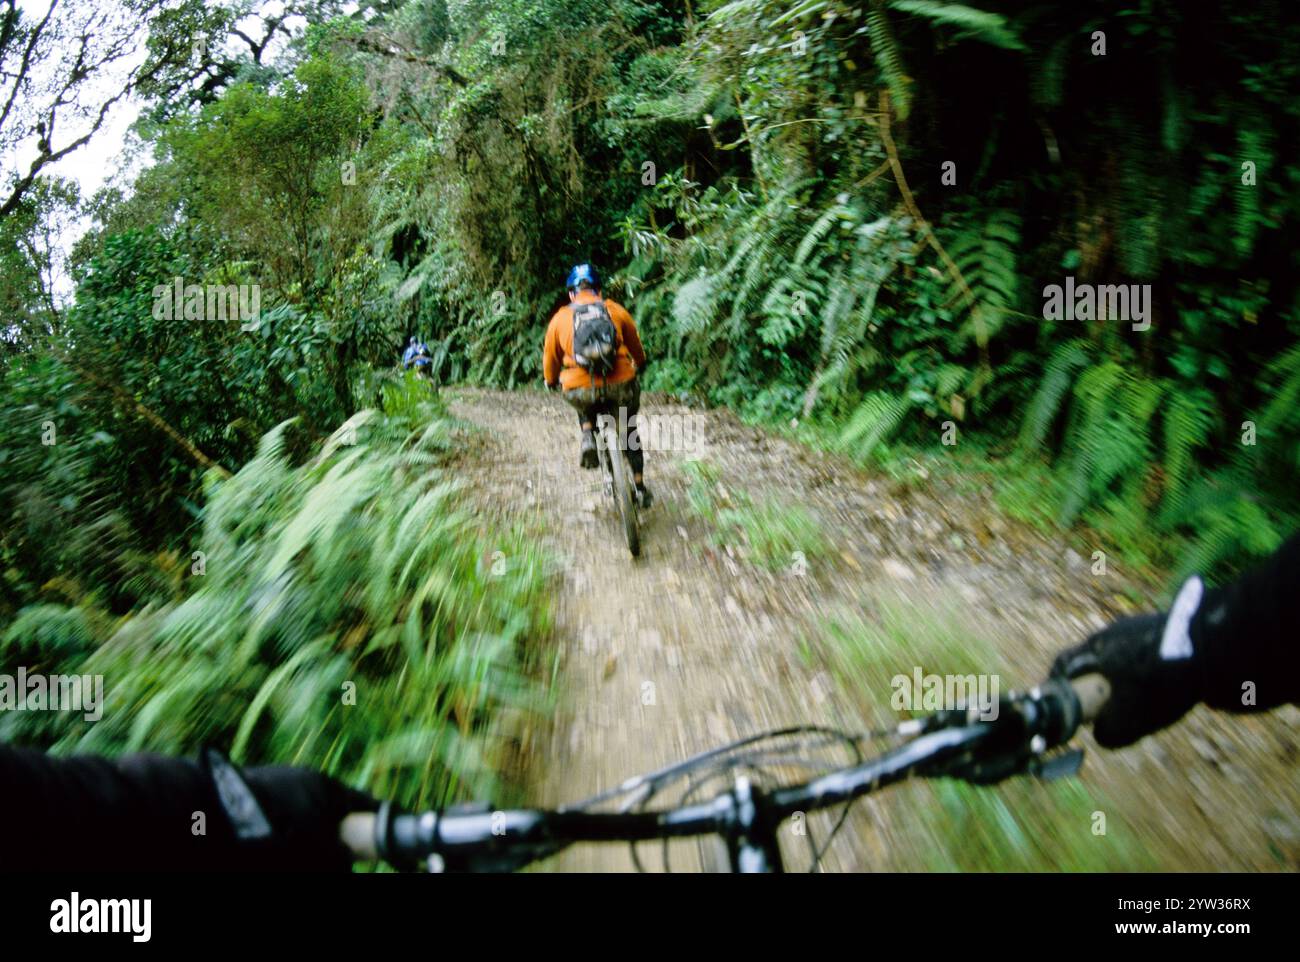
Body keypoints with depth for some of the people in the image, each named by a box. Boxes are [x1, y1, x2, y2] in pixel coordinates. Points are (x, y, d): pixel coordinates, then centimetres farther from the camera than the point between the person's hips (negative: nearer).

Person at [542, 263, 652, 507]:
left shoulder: (560, 317, 12)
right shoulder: (615, 309, 12)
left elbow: (550, 357, 22)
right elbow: (635, 344, 29)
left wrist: (552, 382, 43)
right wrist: (640, 364, 50)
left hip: (580, 391, 0)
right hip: (620, 385, 0)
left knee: (584, 407, 38)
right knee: (630, 432, 27)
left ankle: (588, 436, 10)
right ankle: (641, 489, 30)